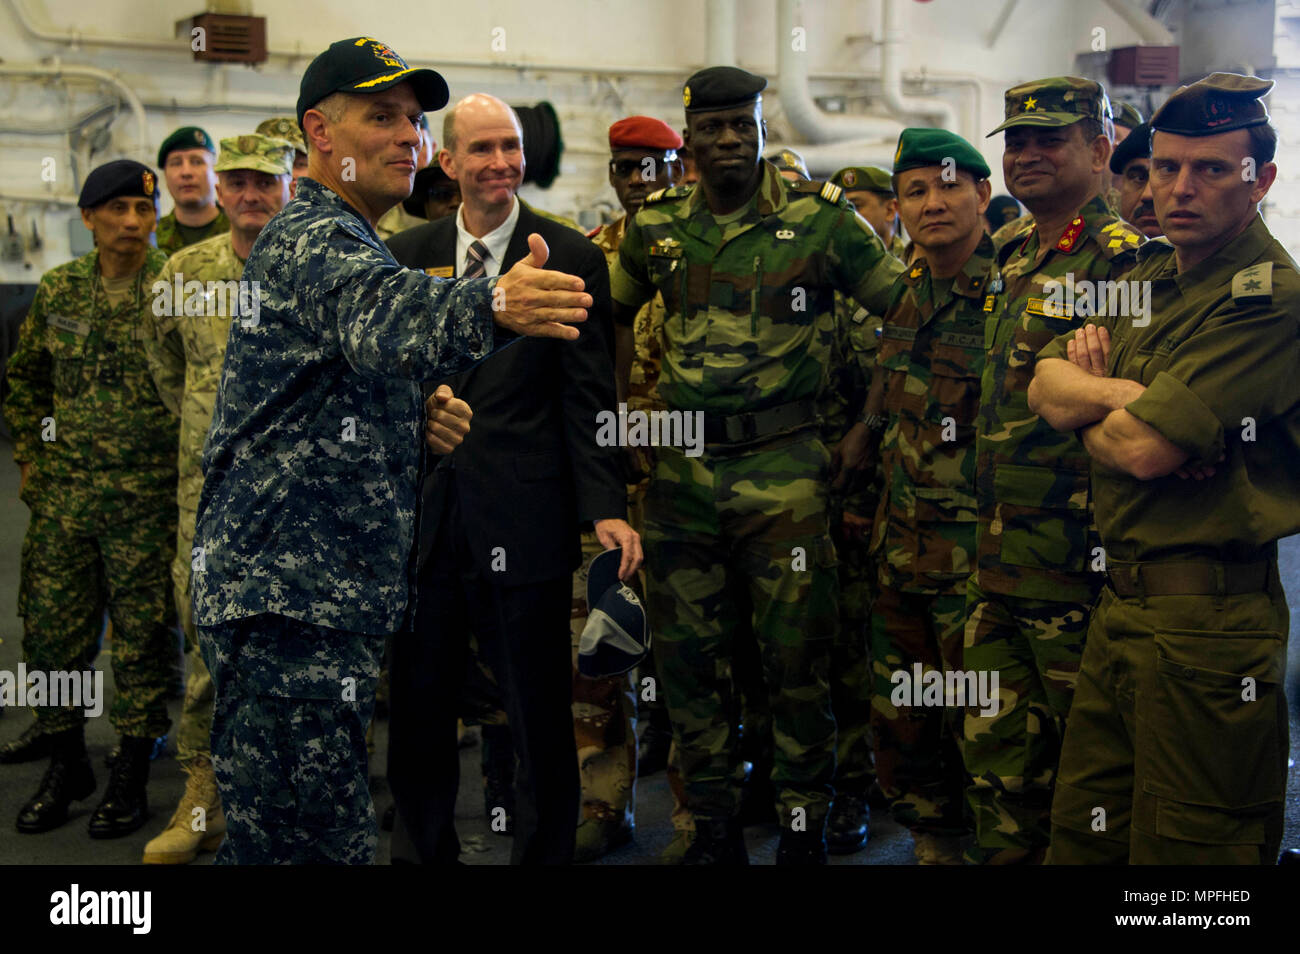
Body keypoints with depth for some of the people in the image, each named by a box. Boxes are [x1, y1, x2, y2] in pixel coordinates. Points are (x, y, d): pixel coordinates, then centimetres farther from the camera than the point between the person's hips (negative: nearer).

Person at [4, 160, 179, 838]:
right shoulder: (58, 290, 7)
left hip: (147, 501, -4)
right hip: (63, 496, 4)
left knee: (142, 637, 4)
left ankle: (132, 777, 18)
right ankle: (66, 765, 27)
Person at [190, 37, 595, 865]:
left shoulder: (339, 241, 22)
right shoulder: (311, 240, -12)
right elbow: (380, 315, -36)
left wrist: (418, 417, 8)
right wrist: (494, 308, -57)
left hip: (332, 592, 11)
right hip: (289, 589, -11)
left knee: (274, 837, 18)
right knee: (320, 840, -9)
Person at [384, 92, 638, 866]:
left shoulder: (572, 258, 0)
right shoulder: (405, 256, 9)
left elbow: (590, 396, -3)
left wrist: (606, 506, -13)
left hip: (522, 524, -3)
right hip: (421, 515, 4)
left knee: (540, 717, 5)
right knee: (419, 712, 13)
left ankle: (545, 852, 22)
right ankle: (429, 848, 32)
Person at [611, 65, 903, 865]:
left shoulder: (821, 217, -3)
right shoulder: (657, 226, 7)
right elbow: (607, 314, 20)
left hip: (783, 470, -3)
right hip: (683, 469, 4)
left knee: (797, 660, 2)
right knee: (688, 656, 9)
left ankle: (806, 831, 18)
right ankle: (714, 828, 24)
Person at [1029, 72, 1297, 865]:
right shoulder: (1148, 275, 14)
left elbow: (1142, 449, -21)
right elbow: (1046, 388, 6)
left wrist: (1087, 403, 0)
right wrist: (1122, 394, -14)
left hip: (1206, 620, -8)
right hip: (1122, 600, 8)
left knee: (1183, 848, 4)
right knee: (1083, 837, 15)